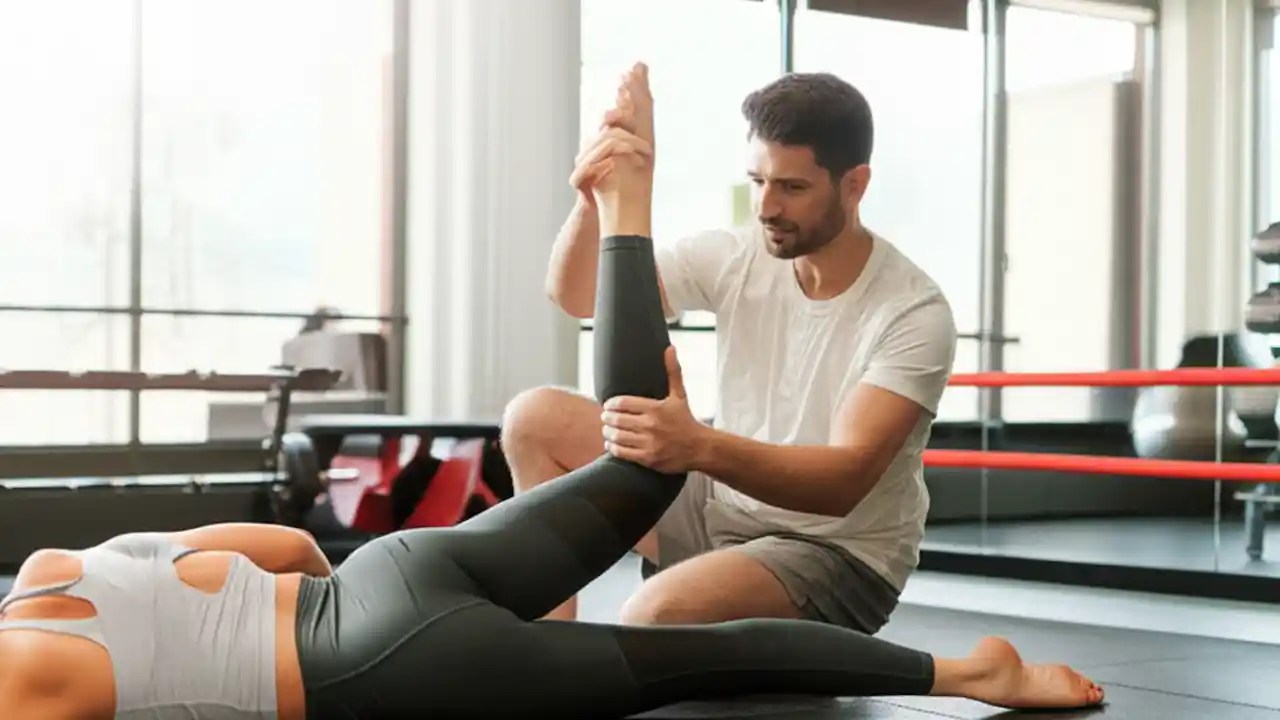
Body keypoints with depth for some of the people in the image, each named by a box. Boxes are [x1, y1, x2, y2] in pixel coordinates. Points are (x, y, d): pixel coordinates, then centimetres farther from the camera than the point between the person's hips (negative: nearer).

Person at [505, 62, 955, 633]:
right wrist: (595, 199, -31)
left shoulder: (914, 313, -21)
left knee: (657, 613, -35)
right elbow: (576, 295, -8)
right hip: (725, 506, 7)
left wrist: (699, 446, -48)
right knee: (537, 419, -5)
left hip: (838, 556, -7)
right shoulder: (735, 258, -6)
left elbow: (846, 479, -31)